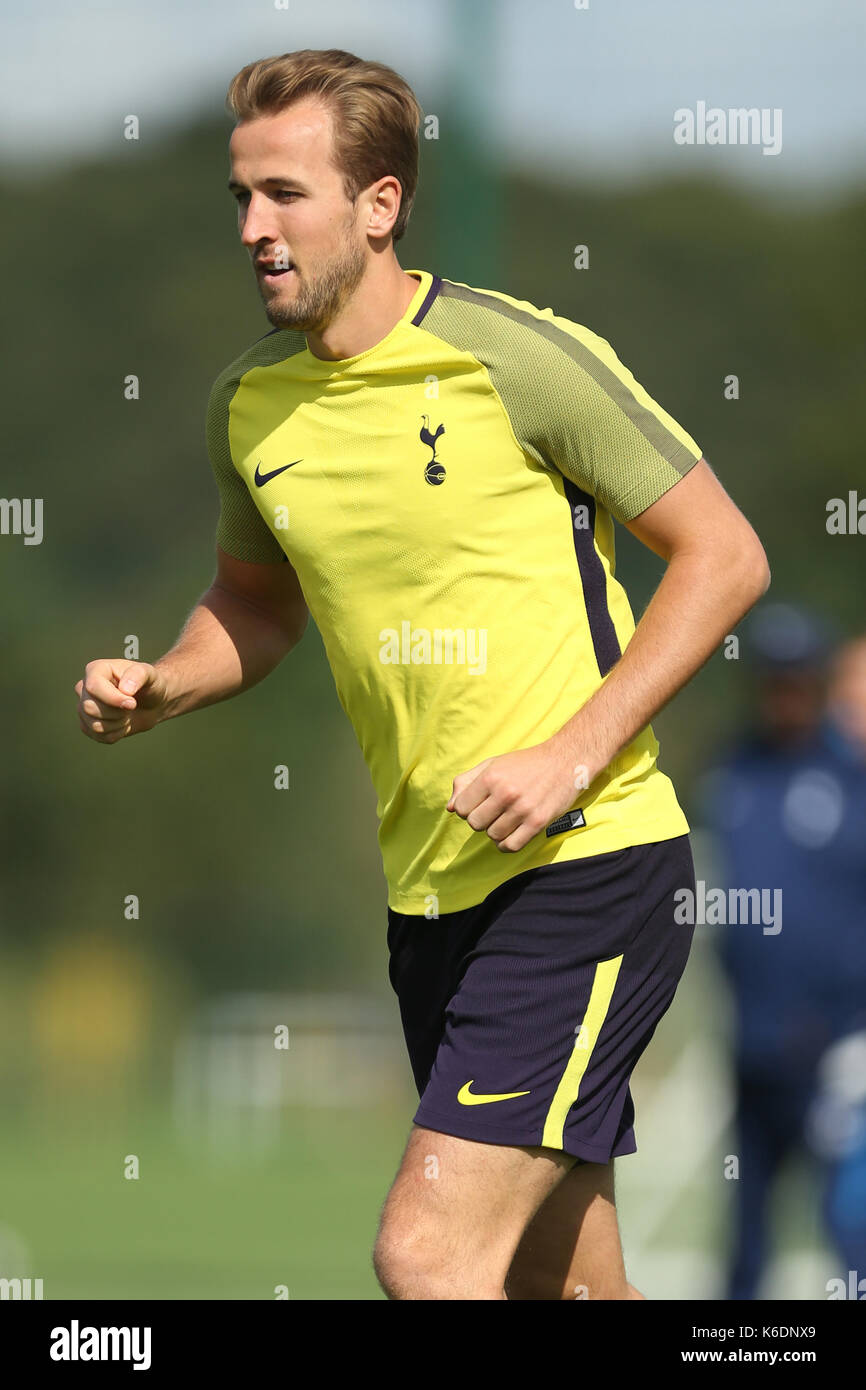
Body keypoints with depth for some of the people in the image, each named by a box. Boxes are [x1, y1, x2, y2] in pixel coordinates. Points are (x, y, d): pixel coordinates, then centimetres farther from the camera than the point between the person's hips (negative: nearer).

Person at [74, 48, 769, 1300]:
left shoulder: (516, 358, -12)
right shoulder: (250, 407, 7)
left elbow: (725, 555, -7)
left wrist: (573, 753, -16)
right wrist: (158, 689, 3)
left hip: (585, 868, -7)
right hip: (432, 889, 7)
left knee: (427, 1253, -18)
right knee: (556, 1279, 13)